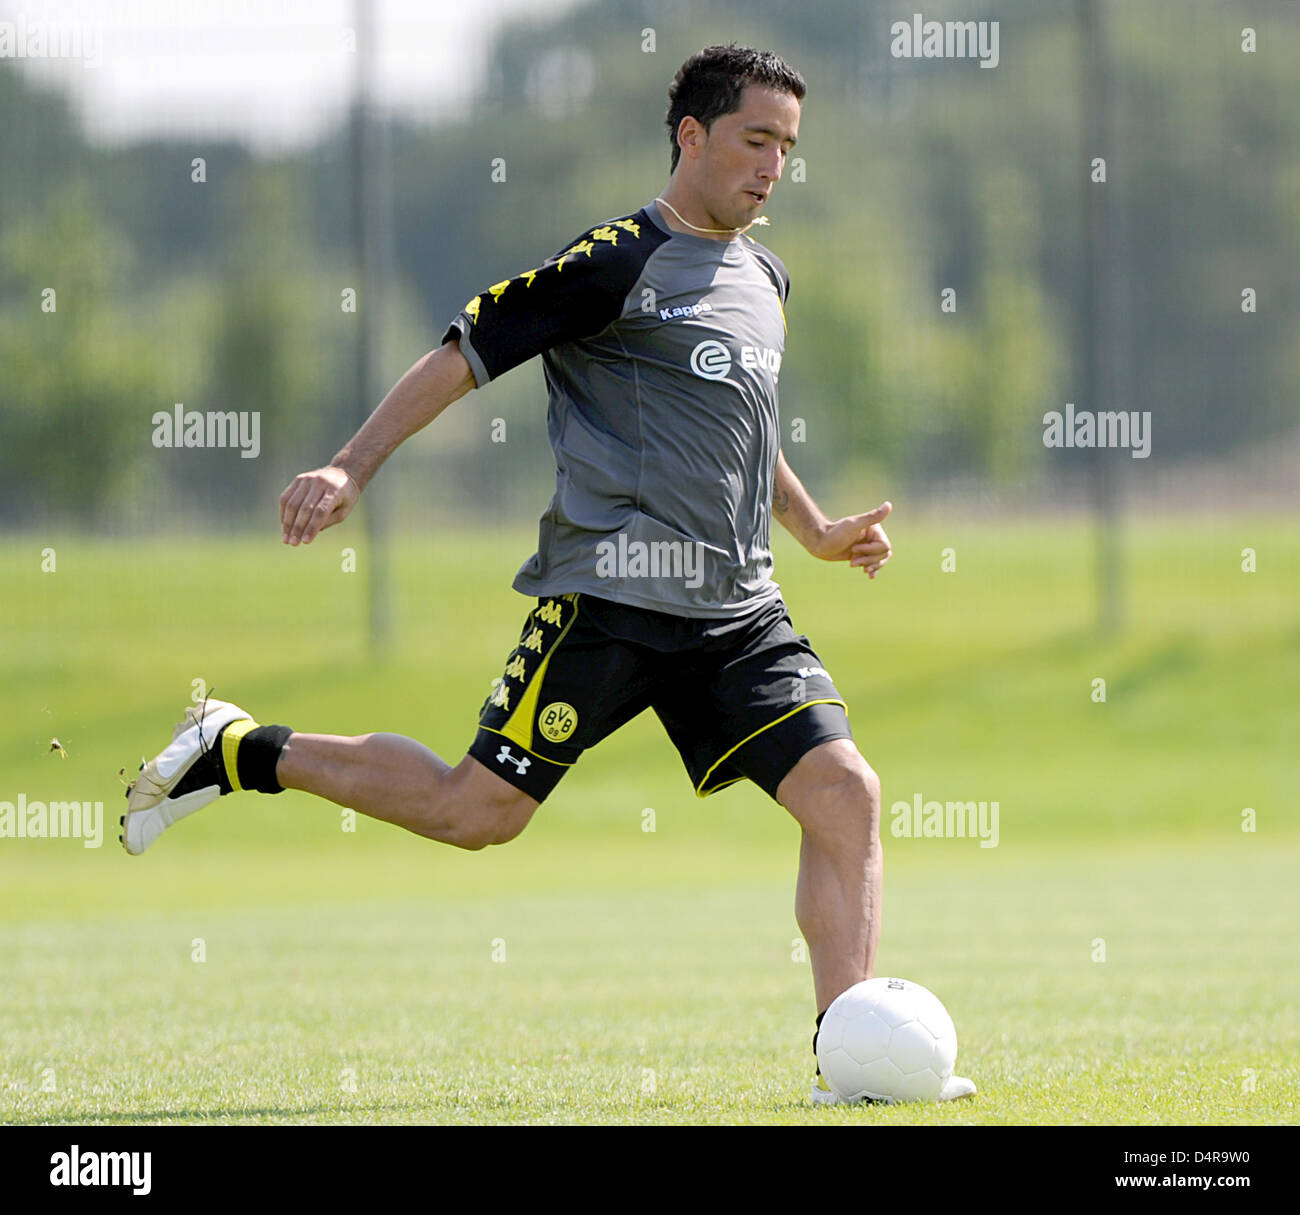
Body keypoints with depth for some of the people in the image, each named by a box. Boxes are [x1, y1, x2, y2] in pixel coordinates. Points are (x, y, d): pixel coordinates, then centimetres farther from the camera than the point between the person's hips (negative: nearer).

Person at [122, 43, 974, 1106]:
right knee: (478, 811, -7)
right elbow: (469, 351, -6)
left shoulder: (764, 279, 19)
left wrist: (818, 532, 30)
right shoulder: (621, 260, -7)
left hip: (739, 612, 7)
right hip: (611, 594, -7)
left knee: (846, 793, -10)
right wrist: (354, 468, -12)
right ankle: (239, 753, 12)